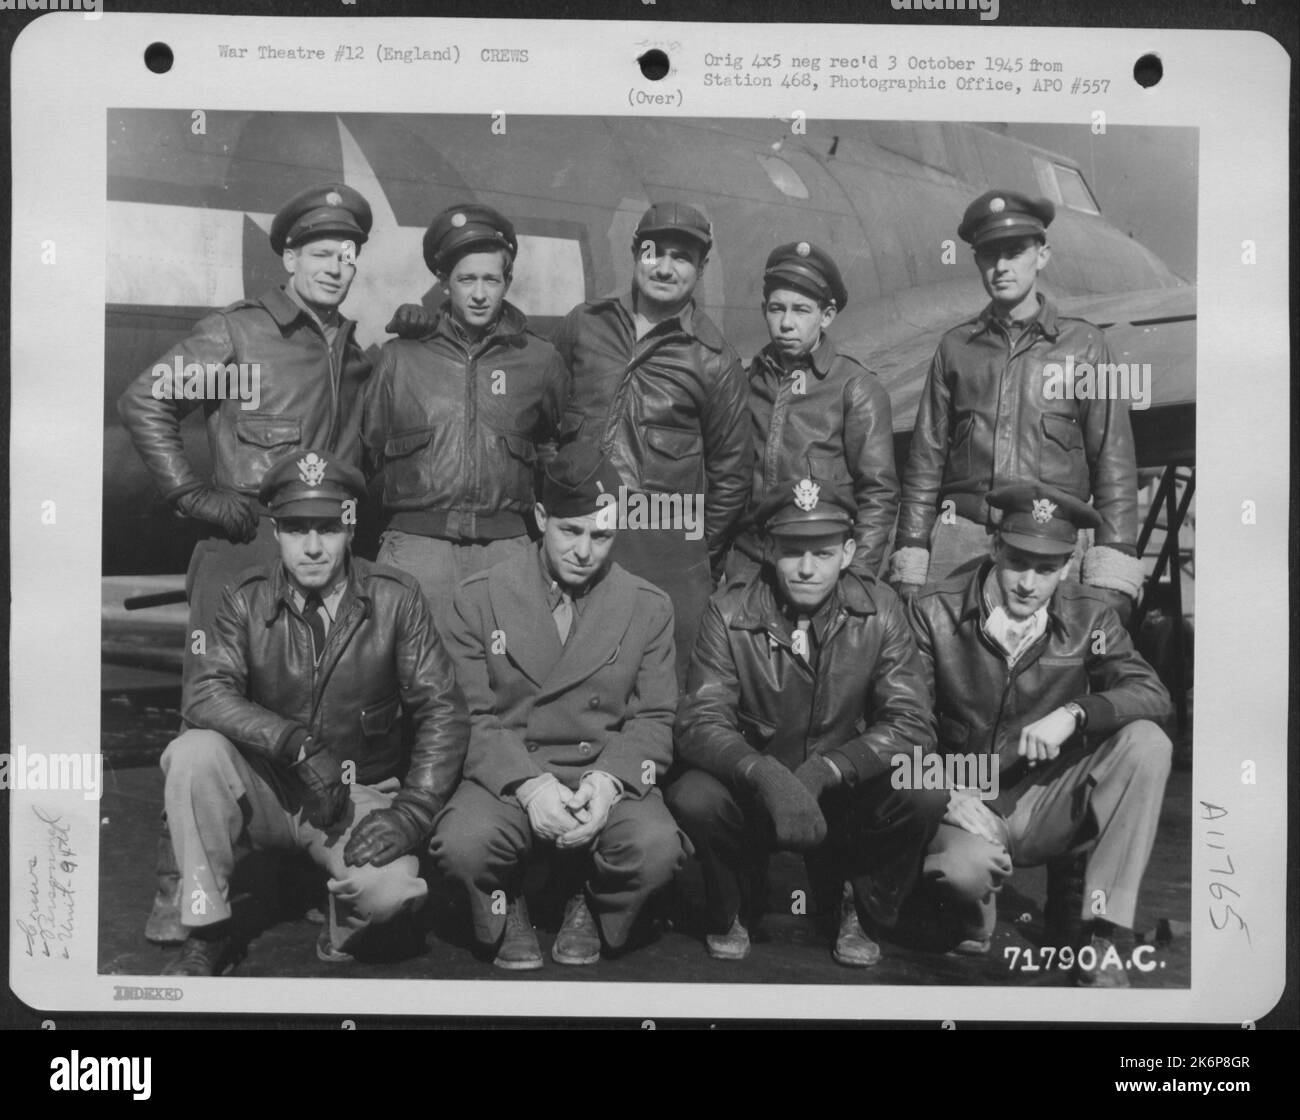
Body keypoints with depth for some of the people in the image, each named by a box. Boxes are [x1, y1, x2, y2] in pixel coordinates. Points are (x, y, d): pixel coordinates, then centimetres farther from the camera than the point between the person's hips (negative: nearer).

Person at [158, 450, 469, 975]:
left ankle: (342, 936, 7)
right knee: (195, 752, -28)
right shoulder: (247, 600, -2)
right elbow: (208, 696, -15)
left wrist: (412, 809, -19)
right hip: (268, 789, 2)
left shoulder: (395, 599, -6)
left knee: (393, 888, -32)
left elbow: (443, 711, -6)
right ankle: (208, 935, -9)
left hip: (361, 794, -2)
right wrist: (296, 745, -30)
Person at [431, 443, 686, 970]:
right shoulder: (479, 597, 3)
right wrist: (528, 784, -19)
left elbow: (654, 721, 4)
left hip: (610, 778, 1)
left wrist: (609, 781, -17)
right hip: (505, 778, -1)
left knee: (657, 847, -31)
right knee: (462, 842, -33)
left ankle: (590, 909, 6)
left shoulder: (649, 606, 7)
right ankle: (507, 914, 5)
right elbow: (474, 717, -2)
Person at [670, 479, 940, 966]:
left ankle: (861, 912, 4)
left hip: (848, 790, 1)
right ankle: (731, 912, 4)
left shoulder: (879, 611, -8)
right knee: (692, 798, -30)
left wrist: (822, 771, -29)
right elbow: (699, 723, -18)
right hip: (754, 791, 0)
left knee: (919, 797, -28)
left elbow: (911, 725, -14)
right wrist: (767, 775, -38)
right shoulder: (730, 614, -10)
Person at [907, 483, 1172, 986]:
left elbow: (1152, 694, -11)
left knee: (1146, 742, -22)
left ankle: (1103, 935, -17)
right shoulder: (934, 612, -7)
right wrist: (949, 793, -20)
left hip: (1049, 807, 3)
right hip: (966, 806, -3)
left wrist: (1074, 713, -28)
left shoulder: (1088, 615, -2)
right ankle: (975, 922, 4)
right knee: (965, 866, -38)